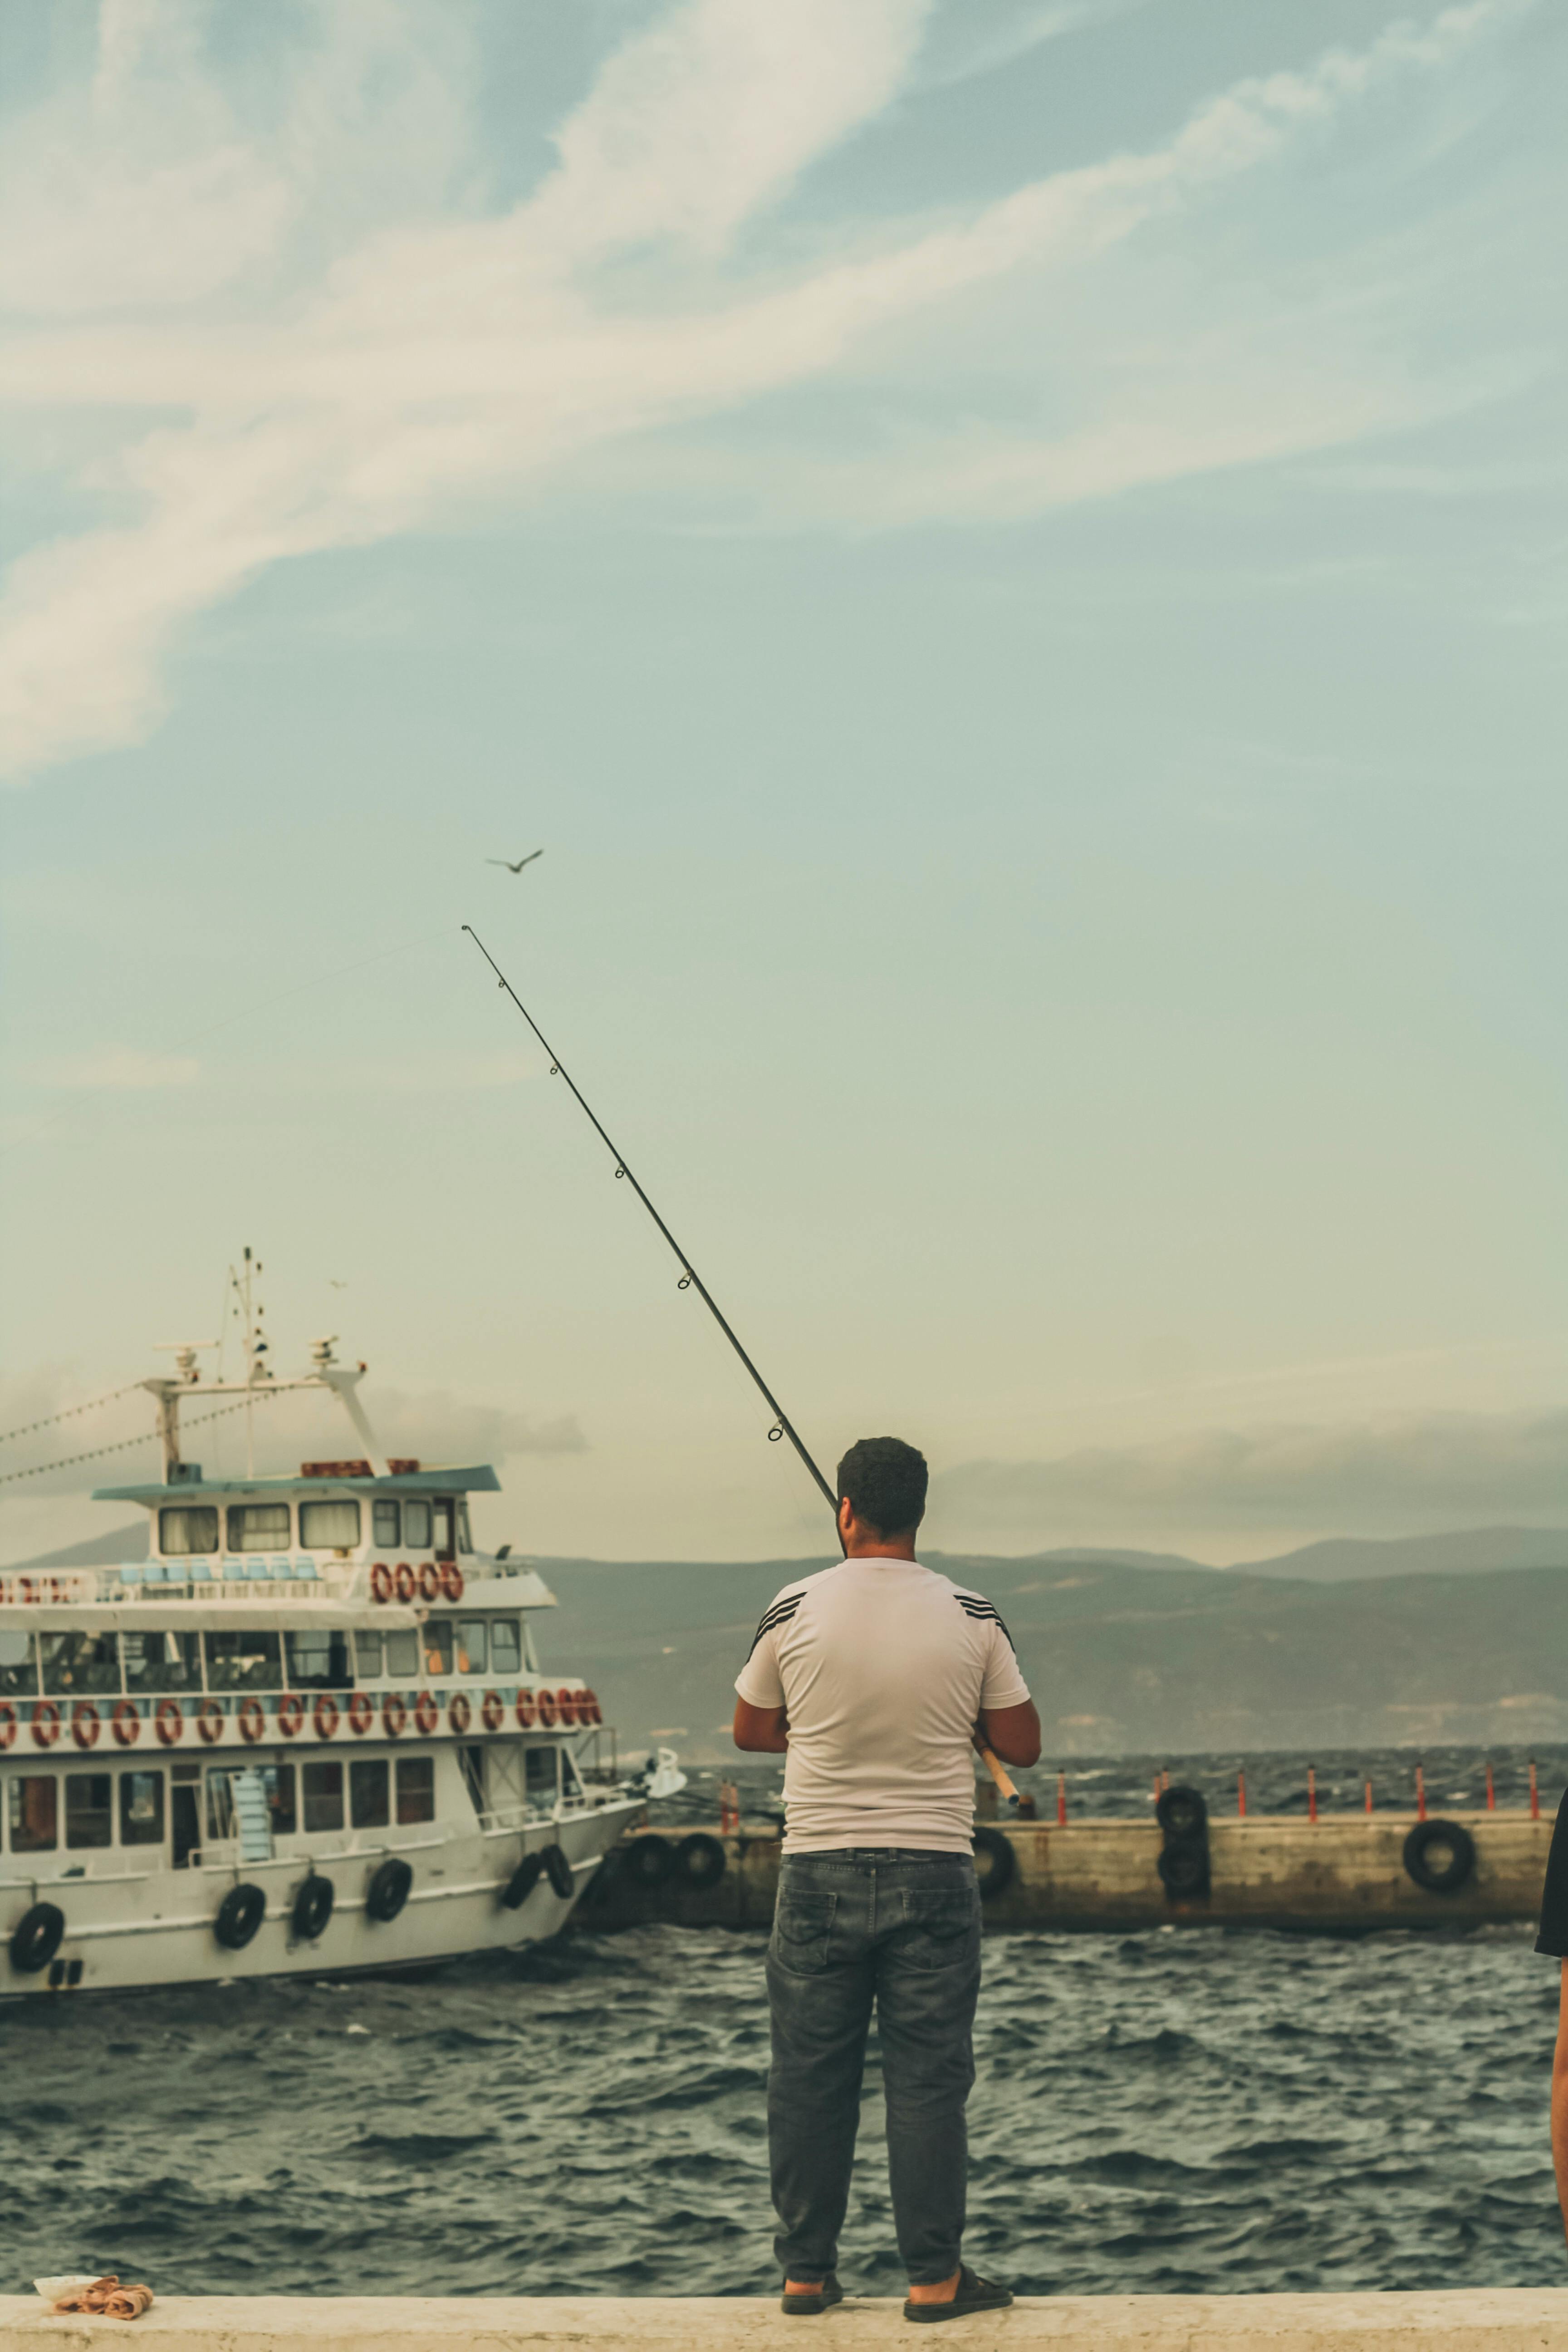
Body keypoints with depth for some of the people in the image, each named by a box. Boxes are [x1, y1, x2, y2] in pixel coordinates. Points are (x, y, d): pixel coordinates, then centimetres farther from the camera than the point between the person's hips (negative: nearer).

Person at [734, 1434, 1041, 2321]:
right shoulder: (972, 1618, -3)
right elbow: (1022, 1745, 4)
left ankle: (808, 2272, 14)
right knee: (930, 2076, 3)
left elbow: (752, 1730, 9)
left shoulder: (795, 1610, -4)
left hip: (819, 1870, 0)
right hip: (933, 1873, 0)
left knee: (811, 2075, 8)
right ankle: (935, 2275, 5)